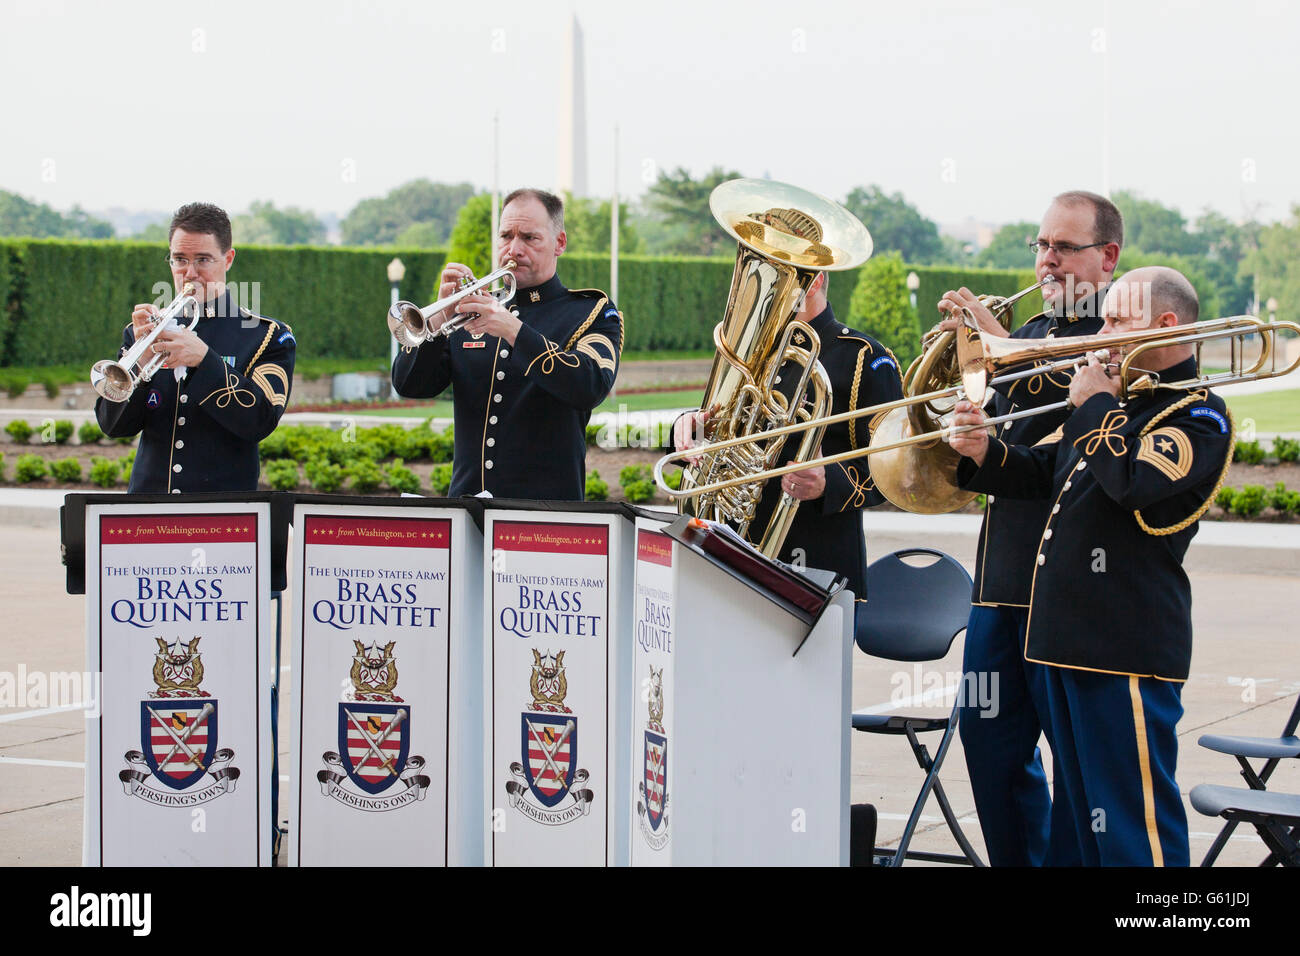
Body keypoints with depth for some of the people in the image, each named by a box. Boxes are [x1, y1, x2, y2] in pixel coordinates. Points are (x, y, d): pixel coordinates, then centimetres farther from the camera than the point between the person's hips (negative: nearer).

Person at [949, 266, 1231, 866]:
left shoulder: (1198, 414, -9)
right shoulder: (1120, 401, 19)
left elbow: (1137, 480, -27)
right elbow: (1042, 474, 24)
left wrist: (1093, 405, -13)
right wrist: (983, 454, 5)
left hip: (1127, 647, -10)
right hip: (1064, 633, 10)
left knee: (1133, 834, -8)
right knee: (1081, 816, 17)